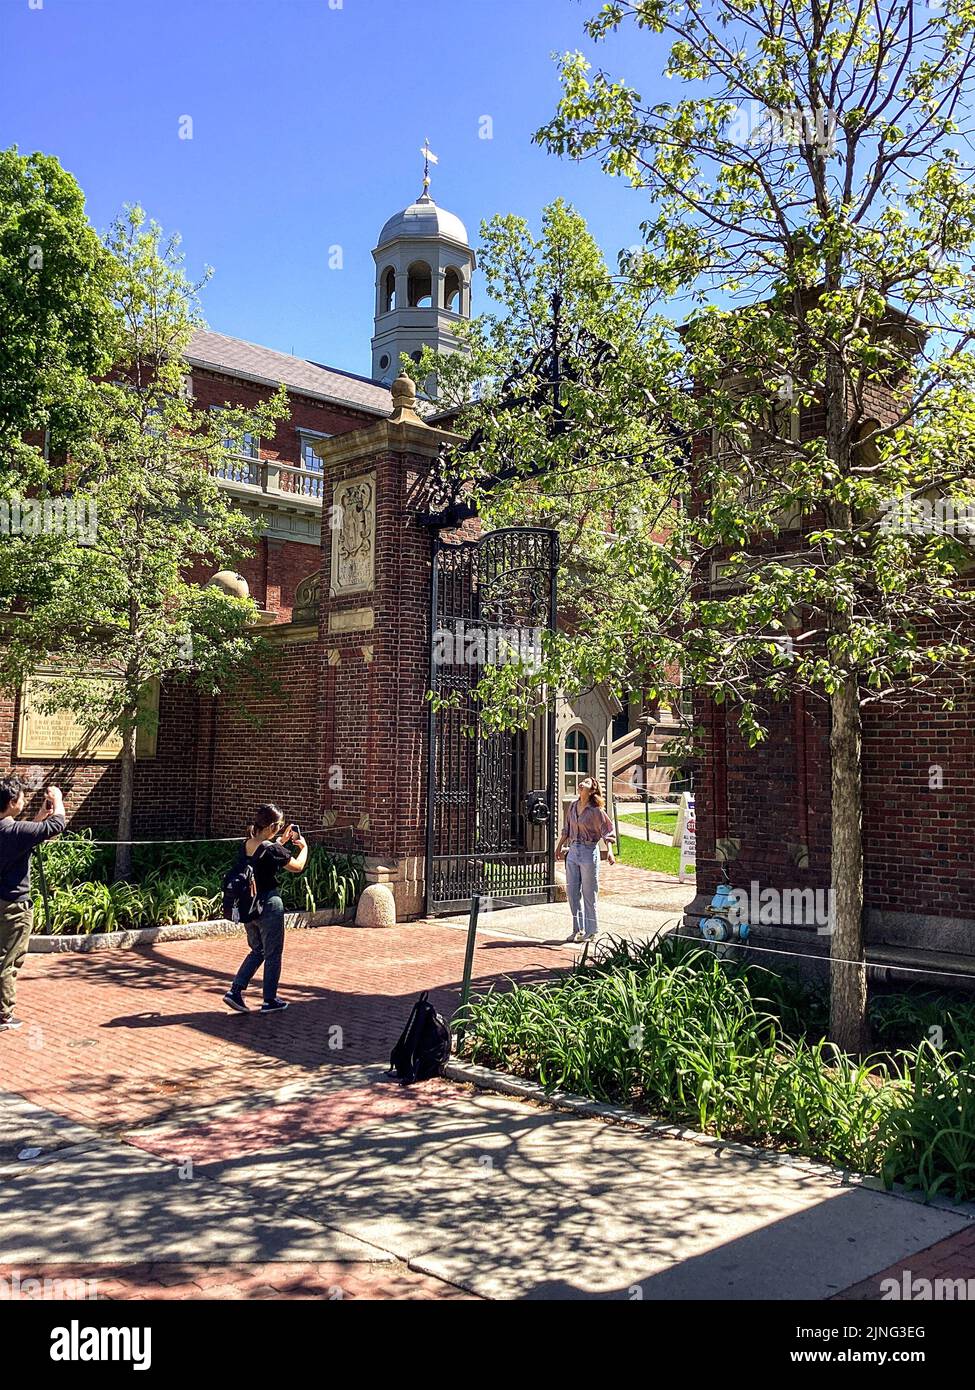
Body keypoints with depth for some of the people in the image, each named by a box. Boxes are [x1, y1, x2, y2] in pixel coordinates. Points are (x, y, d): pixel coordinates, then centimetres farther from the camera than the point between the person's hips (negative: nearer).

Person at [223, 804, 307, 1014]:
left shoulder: (246, 845, 0)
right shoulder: (272, 850, -20)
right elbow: (297, 867, -4)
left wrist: (282, 841, 20)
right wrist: (304, 847, 12)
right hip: (269, 906, -7)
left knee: (257, 951, 22)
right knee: (273, 955, 9)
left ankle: (235, 991, 12)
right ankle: (270, 1001, 18)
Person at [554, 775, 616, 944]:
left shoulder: (596, 810, -10)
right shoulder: (573, 806, 7)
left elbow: (607, 831, -9)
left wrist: (609, 852, -21)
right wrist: (559, 846, 26)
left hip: (589, 851, -6)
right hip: (572, 851, 6)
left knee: (589, 892, 1)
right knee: (572, 891, 8)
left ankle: (590, 931, 12)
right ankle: (578, 928, 19)